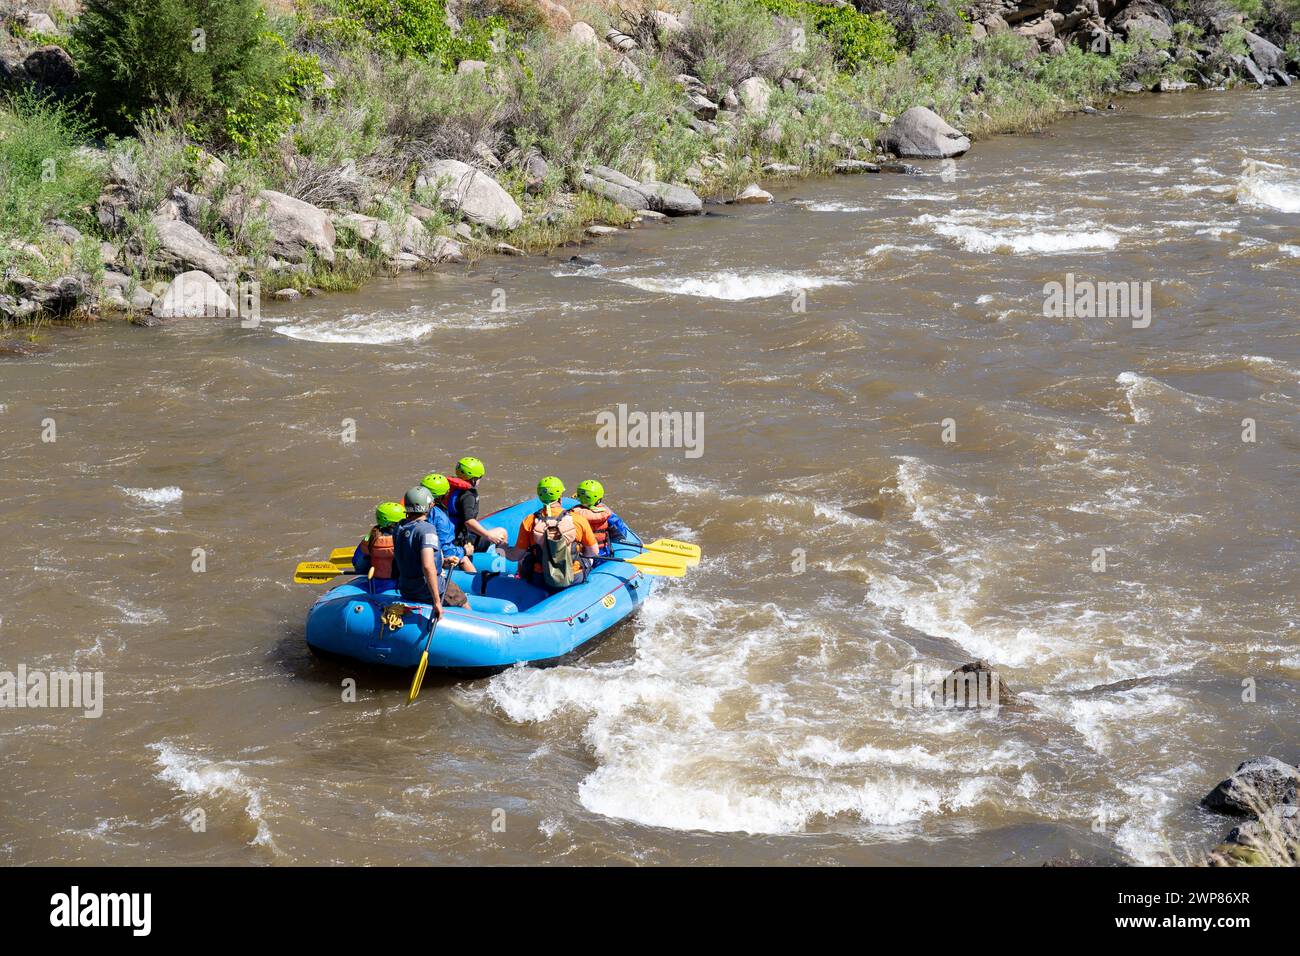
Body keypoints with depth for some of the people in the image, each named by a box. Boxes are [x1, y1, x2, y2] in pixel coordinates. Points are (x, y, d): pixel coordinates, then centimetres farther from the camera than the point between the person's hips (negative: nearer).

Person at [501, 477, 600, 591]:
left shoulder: (529, 522, -11)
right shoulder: (578, 520, -12)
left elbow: (516, 556, -3)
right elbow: (594, 552, -1)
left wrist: (500, 549, 18)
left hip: (540, 582, 1)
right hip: (575, 579, -1)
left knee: (524, 557, 30)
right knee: (588, 557, 30)